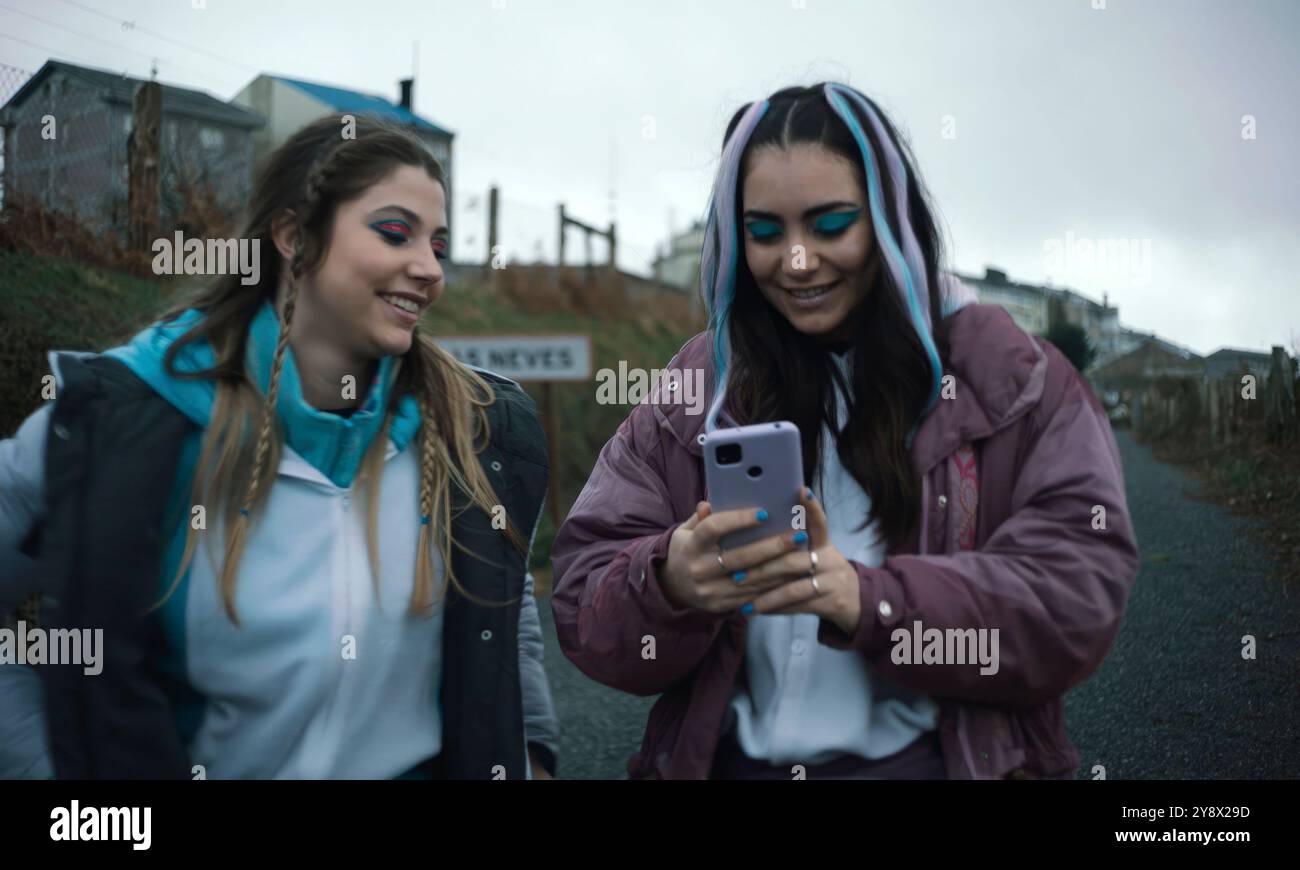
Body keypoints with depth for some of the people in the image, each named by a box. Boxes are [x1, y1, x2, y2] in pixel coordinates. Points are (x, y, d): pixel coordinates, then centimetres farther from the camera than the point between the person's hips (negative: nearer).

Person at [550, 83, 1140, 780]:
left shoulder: (1013, 380, -3)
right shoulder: (697, 389, 1)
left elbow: (1077, 596, -13)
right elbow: (585, 605, -4)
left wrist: (869, 599, -27)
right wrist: (670, 585, -26)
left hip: (937, 757, -1)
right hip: (727, 759, 2)